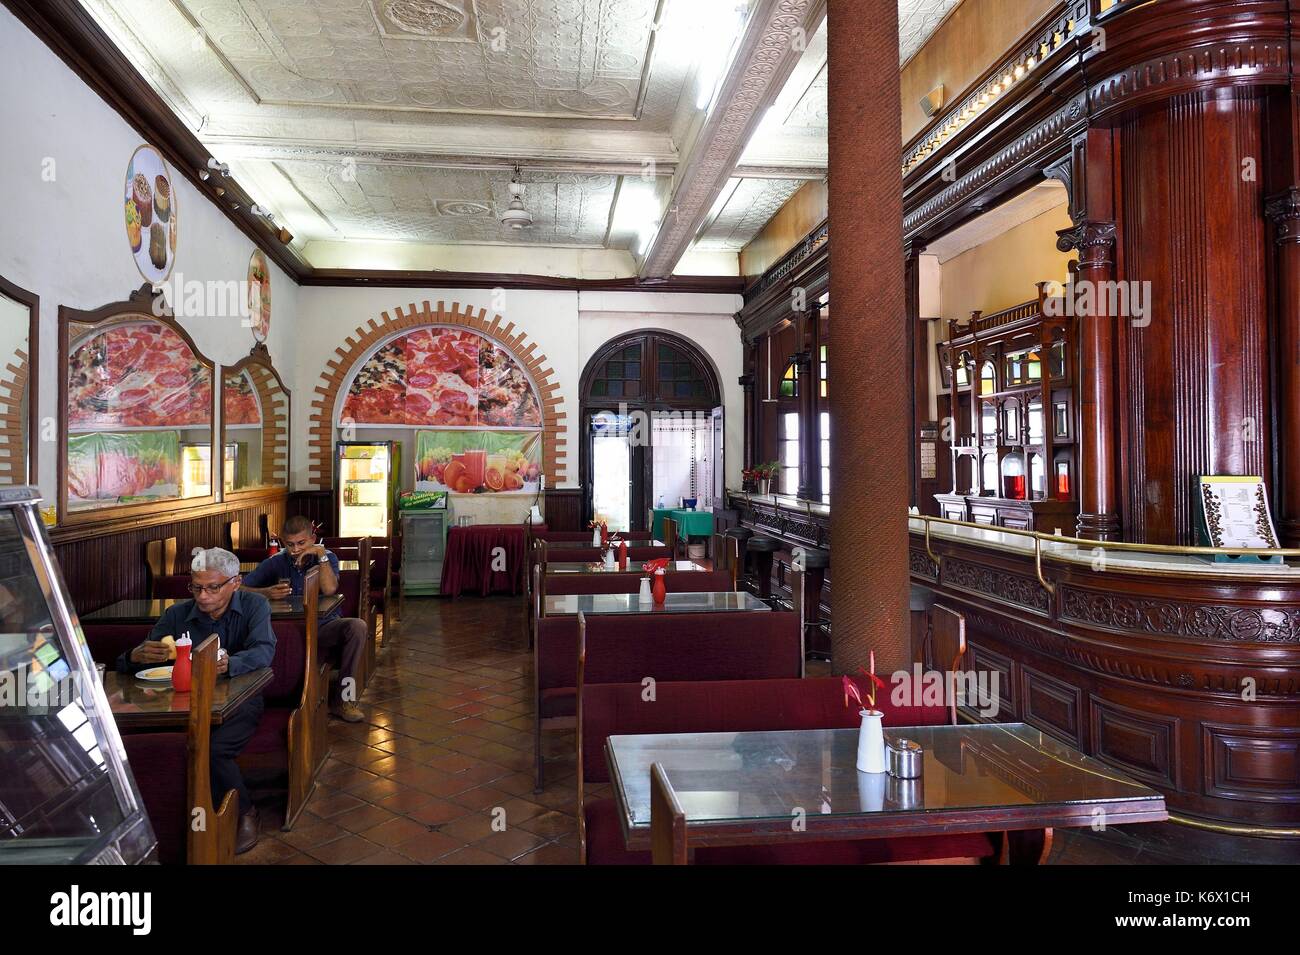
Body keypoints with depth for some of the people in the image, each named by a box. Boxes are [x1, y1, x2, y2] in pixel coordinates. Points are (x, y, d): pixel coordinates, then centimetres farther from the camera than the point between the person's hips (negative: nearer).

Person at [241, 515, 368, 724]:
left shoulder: (327, 558, 0)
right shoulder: (276, 562, 3)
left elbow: (329, 590, -19)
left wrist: (321, 554, -20)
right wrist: (266, 593, -21)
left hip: (324, 626, 0)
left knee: (358, 626, -31)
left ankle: (343, 697, -19)